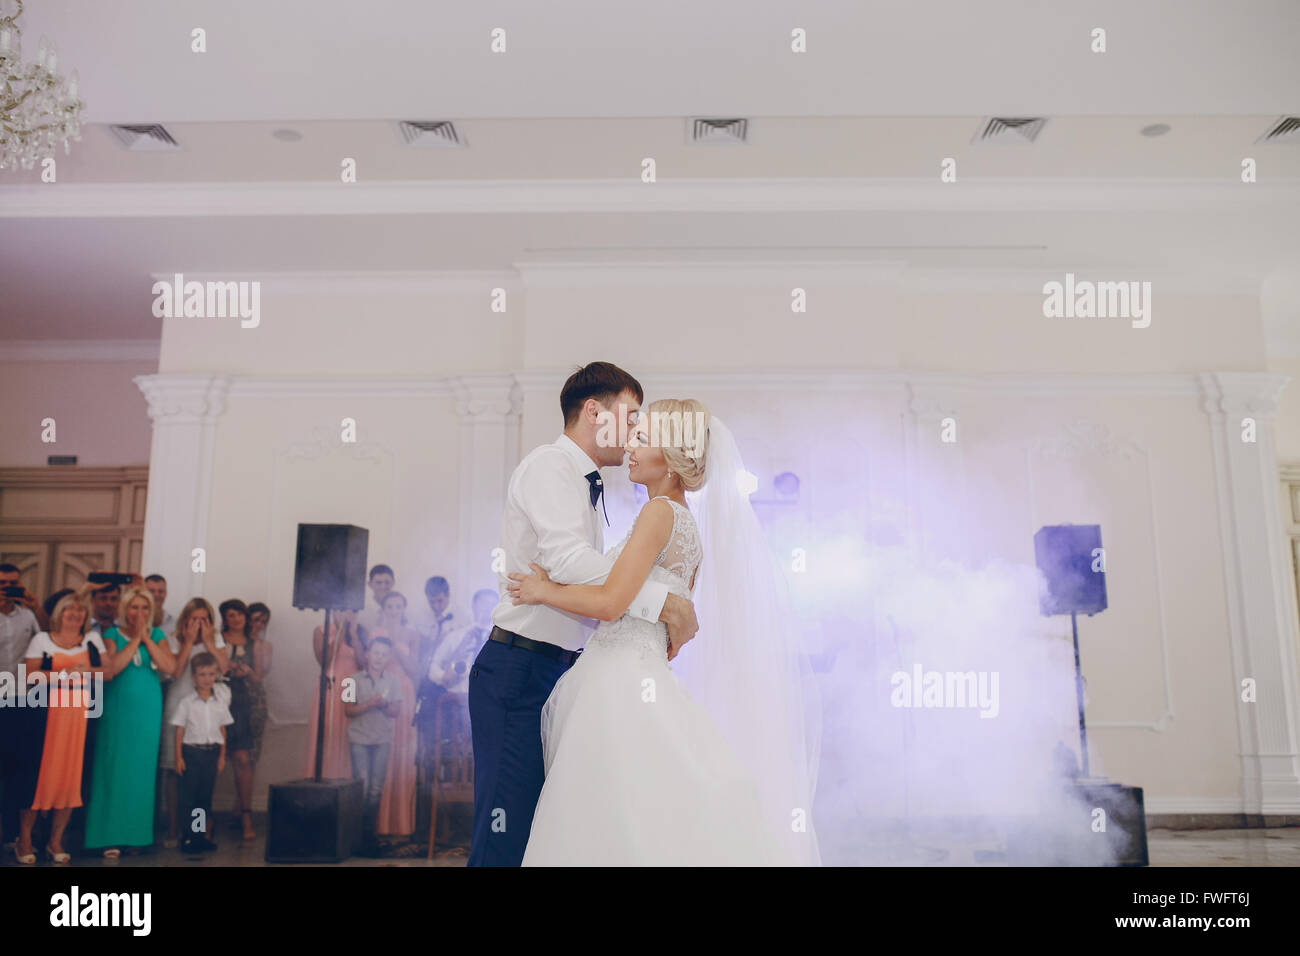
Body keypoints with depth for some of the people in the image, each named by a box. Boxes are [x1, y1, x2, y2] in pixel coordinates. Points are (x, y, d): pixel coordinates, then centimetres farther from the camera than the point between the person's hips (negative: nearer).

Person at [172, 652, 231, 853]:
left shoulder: (220, 701, 6)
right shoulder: (186, 702, -4)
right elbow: (179, 730, -3)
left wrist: (222, 755, 9)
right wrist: (178, 756, -7)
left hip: (212, 752, 3)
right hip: (191, 752, -3)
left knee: (206, 795, 9)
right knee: (189, 795, 1)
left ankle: (204, 835, 17)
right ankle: (189, 836, 8)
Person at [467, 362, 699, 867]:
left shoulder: (586, 485, 20)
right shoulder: (549, 465, -8)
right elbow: (568, 561, -24)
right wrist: (661, 601, -20)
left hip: (559, 671, 9)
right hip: (520, 670, -9)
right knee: (506, 836, -8)